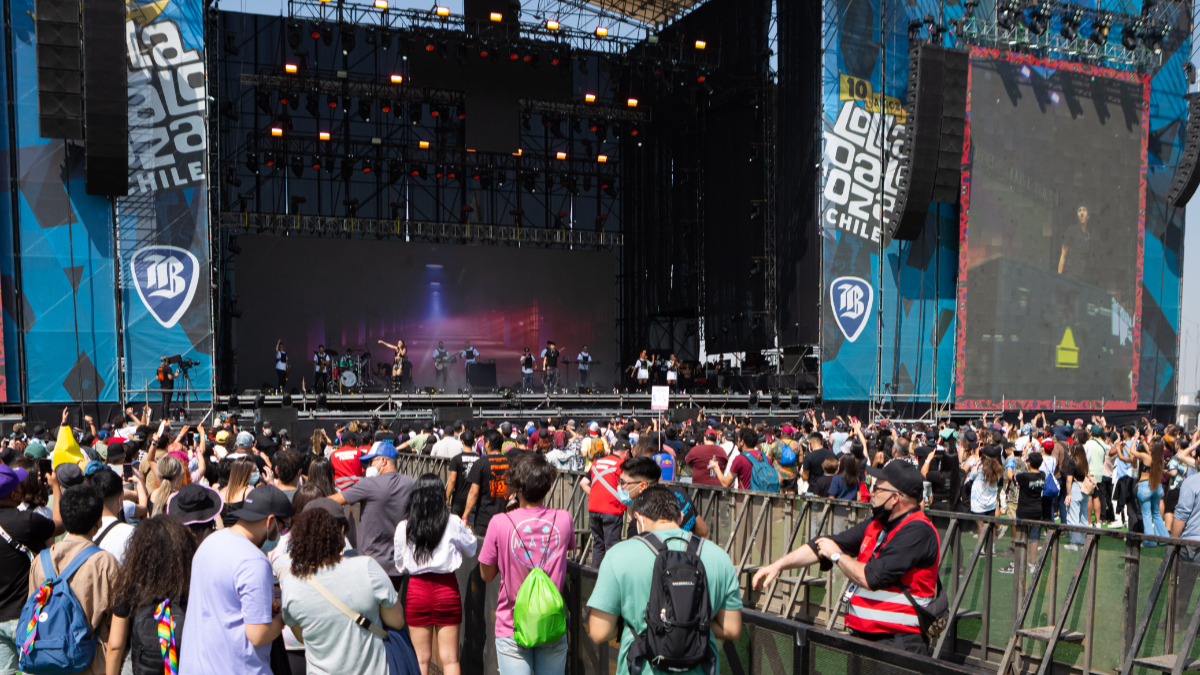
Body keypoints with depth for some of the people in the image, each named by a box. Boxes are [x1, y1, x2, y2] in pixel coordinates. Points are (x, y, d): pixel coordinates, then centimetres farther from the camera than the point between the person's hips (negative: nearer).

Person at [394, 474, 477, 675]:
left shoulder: (403, 527, -5)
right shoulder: (453, 523, -9)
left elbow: (400, 565, 6)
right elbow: (471, 549, 8)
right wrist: (467, 529, 25)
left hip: (416, 590, 1)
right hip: (447, 589, -1)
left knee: (421, 659, 12)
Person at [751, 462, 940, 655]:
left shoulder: (917, 532, -14)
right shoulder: (877, 525, 16)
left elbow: (872, 578, -20)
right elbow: (822, 545, 20)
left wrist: (837, 555, -2)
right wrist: (779, 564, 14)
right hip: (862, 636, 8)